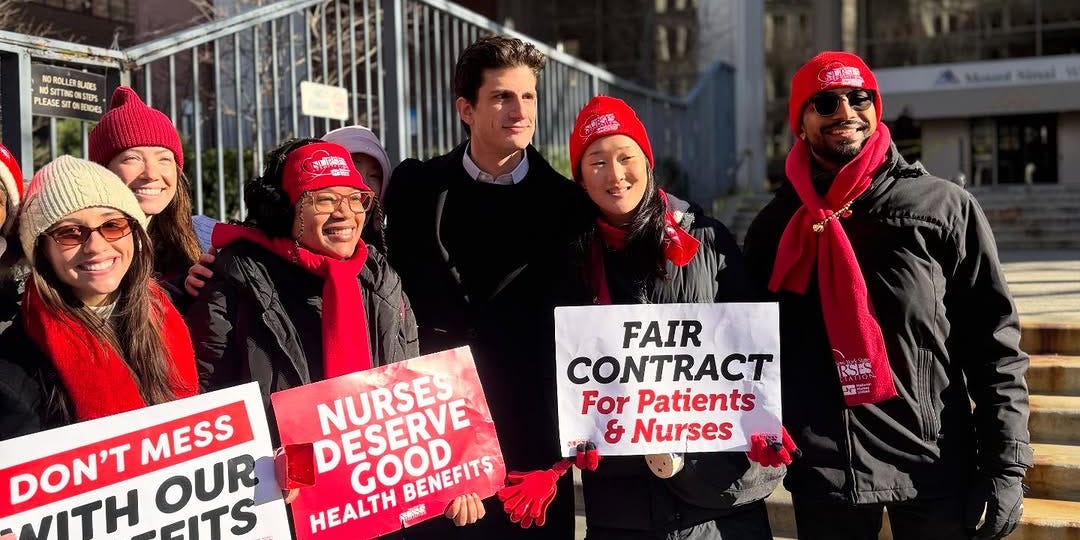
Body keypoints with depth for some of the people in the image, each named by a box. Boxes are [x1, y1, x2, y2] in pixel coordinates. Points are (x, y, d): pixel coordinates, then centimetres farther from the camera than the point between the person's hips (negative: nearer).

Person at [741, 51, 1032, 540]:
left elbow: (993, 344, -2)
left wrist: (1005, 466, -7)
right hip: (822, 475, 2)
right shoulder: (774, 226, 5)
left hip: (934, 470, -1)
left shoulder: (945, 208, -1)